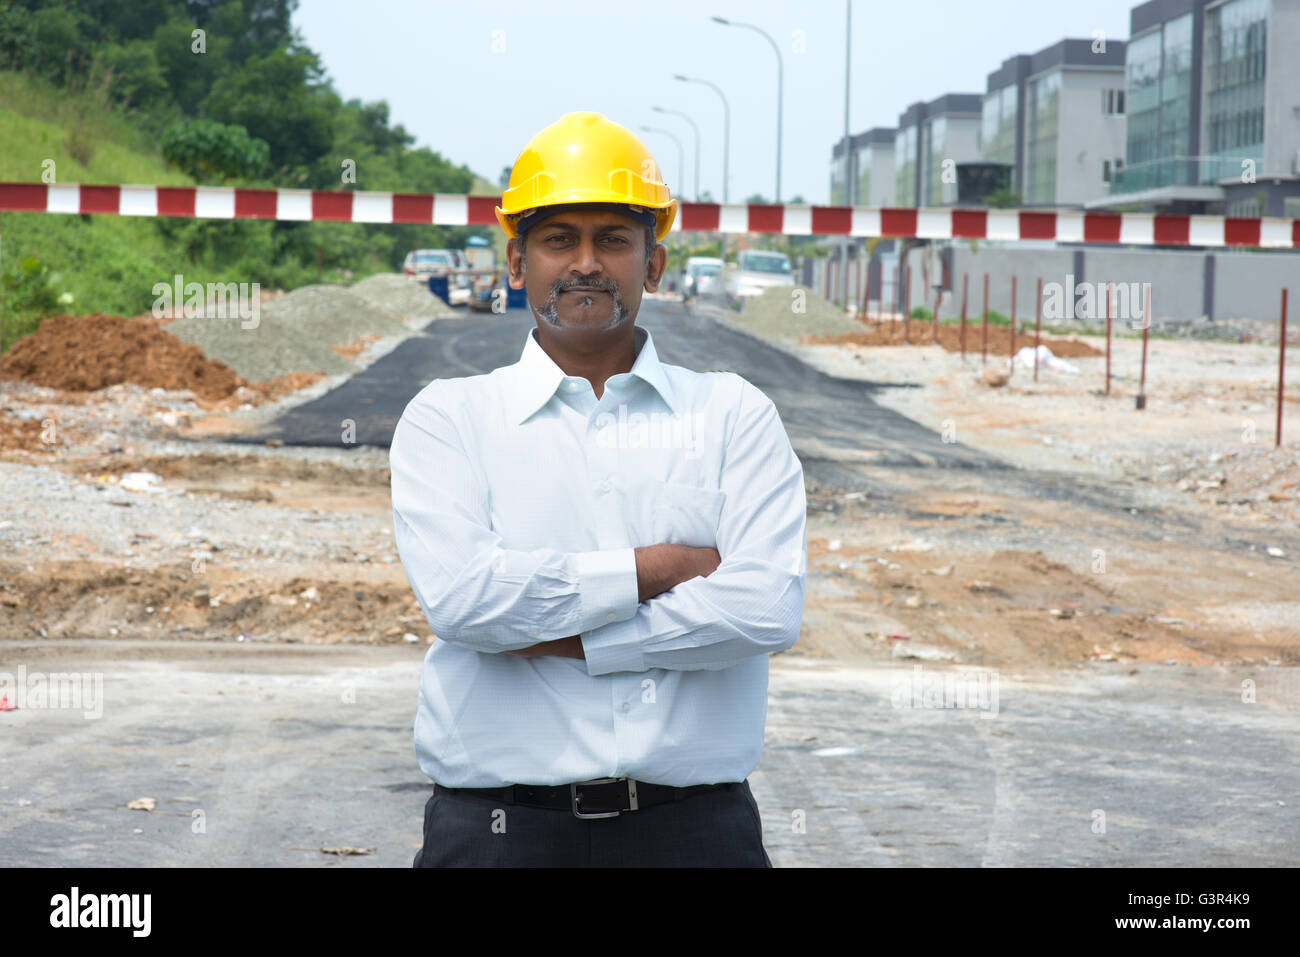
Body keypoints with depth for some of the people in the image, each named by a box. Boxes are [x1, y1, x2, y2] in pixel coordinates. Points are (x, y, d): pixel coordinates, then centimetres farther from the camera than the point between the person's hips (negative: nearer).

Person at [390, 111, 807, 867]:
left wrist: (562, 638, -10)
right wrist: (660, 567, -8)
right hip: (501, 826, -1)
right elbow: (460, 595, -12)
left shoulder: (735, 416, 7)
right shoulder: (448, 418, 5)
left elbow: (770, 607, -8)